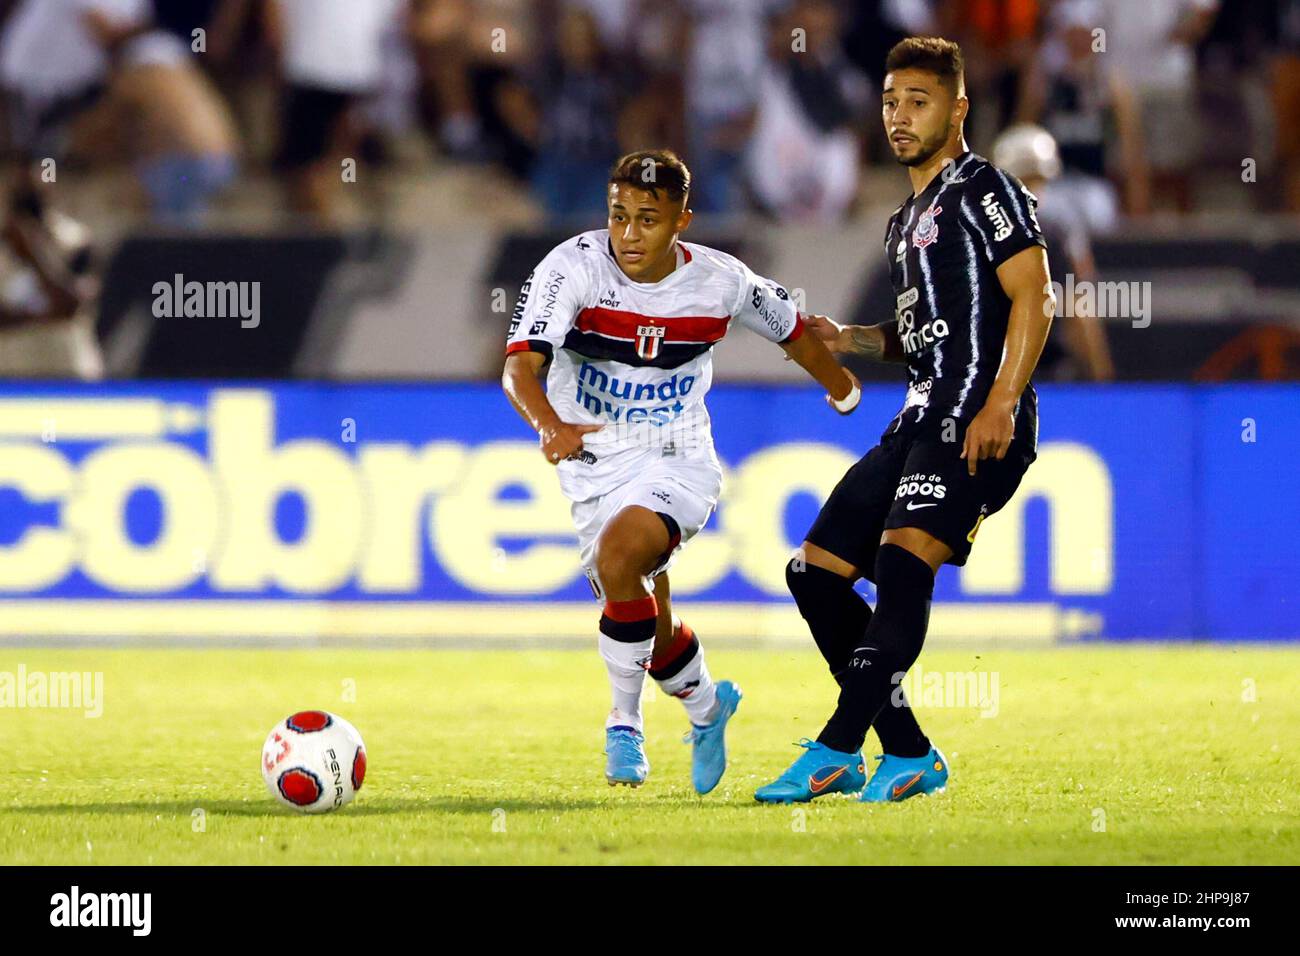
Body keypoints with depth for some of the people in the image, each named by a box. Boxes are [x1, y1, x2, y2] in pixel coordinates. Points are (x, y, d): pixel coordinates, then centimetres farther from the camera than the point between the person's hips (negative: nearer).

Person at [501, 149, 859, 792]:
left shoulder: (720, 281, -9)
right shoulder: (574, 267, -17)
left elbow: (792, 330, 12)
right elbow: (520, 364, -29)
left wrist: (845, 393, 28)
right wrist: (550, 425, -49)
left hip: (678, 462, -1)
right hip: (594, 463, 1)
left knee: (618, 556, -30)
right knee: (652, 634, 5)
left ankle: (625, 725, -12)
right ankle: (706, 705, 39)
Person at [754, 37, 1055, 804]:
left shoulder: (982, 188, -3)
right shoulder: (908, 221, 23)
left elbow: (1034, 297, -13)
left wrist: (1000, 406, -23)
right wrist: (845, 338, 15)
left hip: (978, 428, -10)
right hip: (921, 423, 10)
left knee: (902, 560, -26)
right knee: (817, 572, 6)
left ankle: (837, 751, -26)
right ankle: (908, 755, 7)